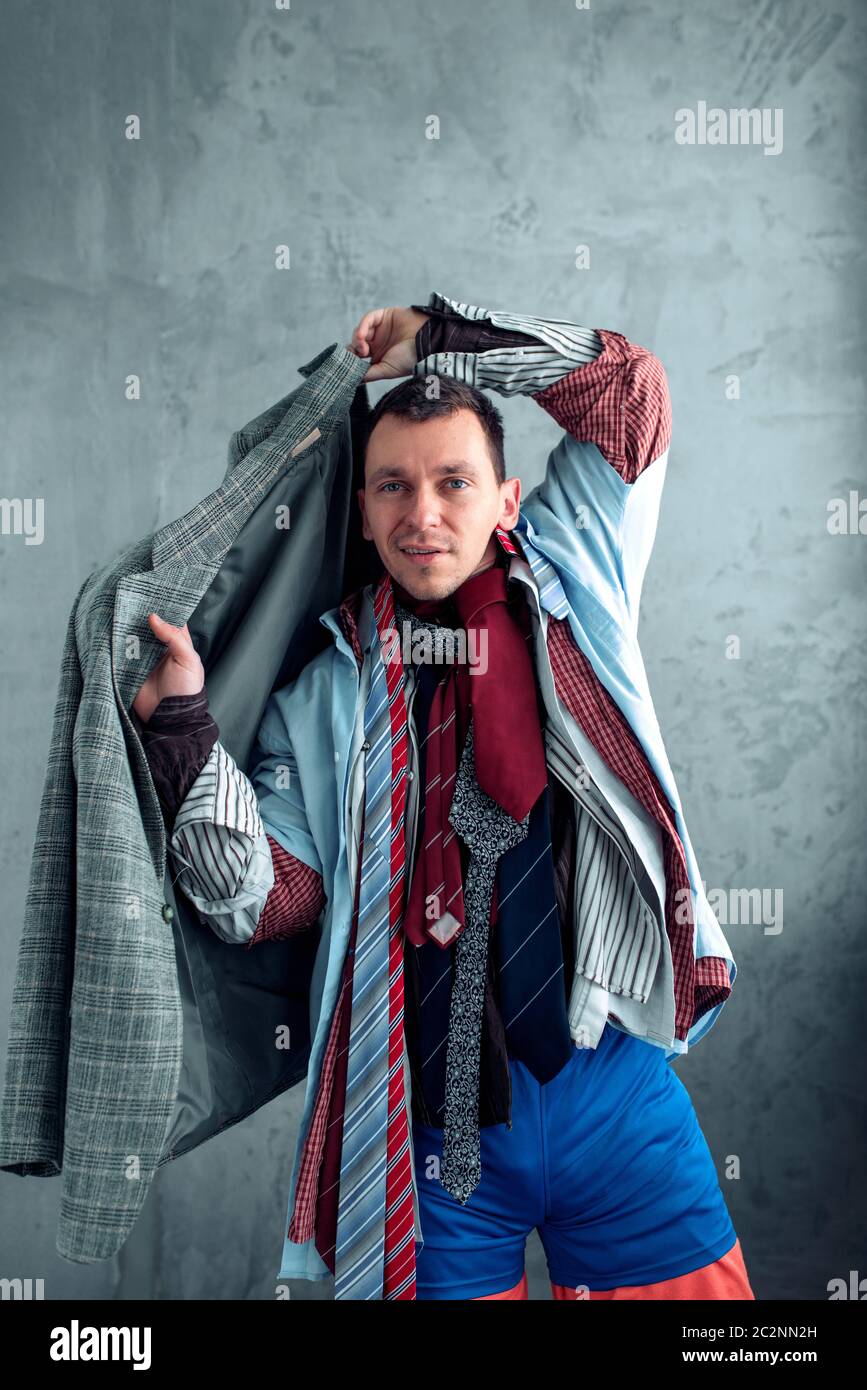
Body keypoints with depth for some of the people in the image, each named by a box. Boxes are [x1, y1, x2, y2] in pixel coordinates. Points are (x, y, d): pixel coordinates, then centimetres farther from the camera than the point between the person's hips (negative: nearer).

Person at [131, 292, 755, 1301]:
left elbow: (629, 389, 5)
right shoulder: (324, 694, 3)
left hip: (616, 1095, 1)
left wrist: (441, 340, 4)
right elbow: (261, 901, -4)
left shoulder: (566, 588, 6)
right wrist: (181, 725, -14)